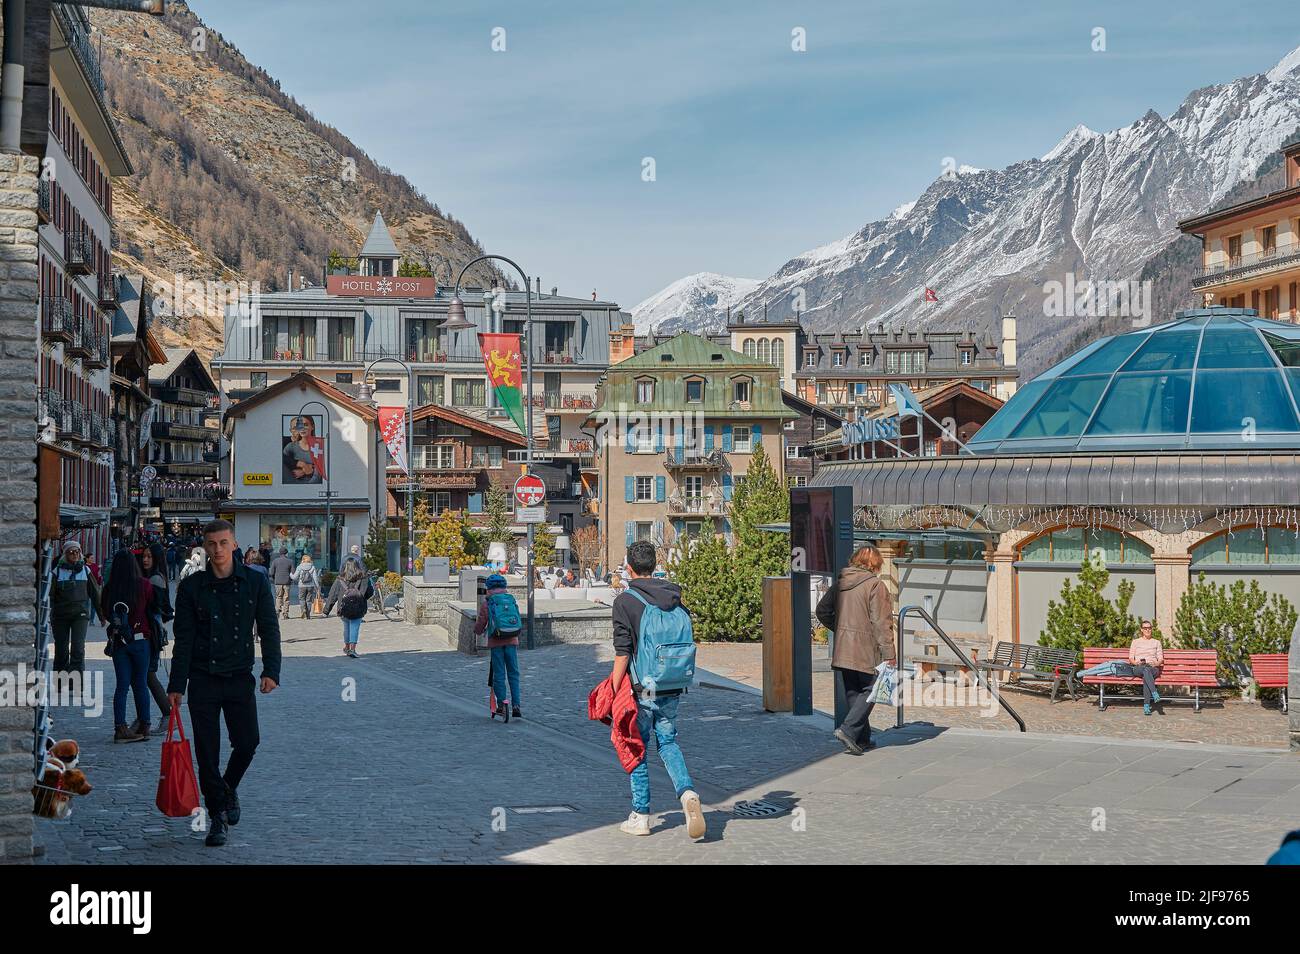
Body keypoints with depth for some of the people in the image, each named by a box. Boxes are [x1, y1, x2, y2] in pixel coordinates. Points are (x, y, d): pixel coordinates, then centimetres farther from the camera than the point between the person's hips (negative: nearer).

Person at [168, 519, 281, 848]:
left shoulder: (255, 582, 2)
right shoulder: (191, 587, 0)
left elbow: (268, 629, 3)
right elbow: (183, 638, 1)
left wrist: (271, 670, -8)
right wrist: (176, 685, -3)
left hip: (240, 677, 1)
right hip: (203, 679, 0)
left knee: (247, 742, -5)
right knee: (207, 751, -1)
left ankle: (229, 788, 26)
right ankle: (217, 816, 11)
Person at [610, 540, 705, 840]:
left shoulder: (625, 601, -10)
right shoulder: (675, 598, 6)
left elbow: (623, 654, -14)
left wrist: (613, 692, -9)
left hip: (641, 691, -5)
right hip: (672, 690, 5)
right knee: (668, 743, 19)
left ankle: (640, 816, 15)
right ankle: (687, 793, -6)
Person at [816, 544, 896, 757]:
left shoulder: (840, 583, 9)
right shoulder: (875, 585, -11)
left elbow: (822, 610, 15)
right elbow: (881, 623, -14)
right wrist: (888, 654, -12)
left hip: (843, 650, 6)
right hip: (866, 651, -6)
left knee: (853, 692, 13)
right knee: (870, 690, 4)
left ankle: (862, 739, 18)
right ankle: (848, 730, -11)